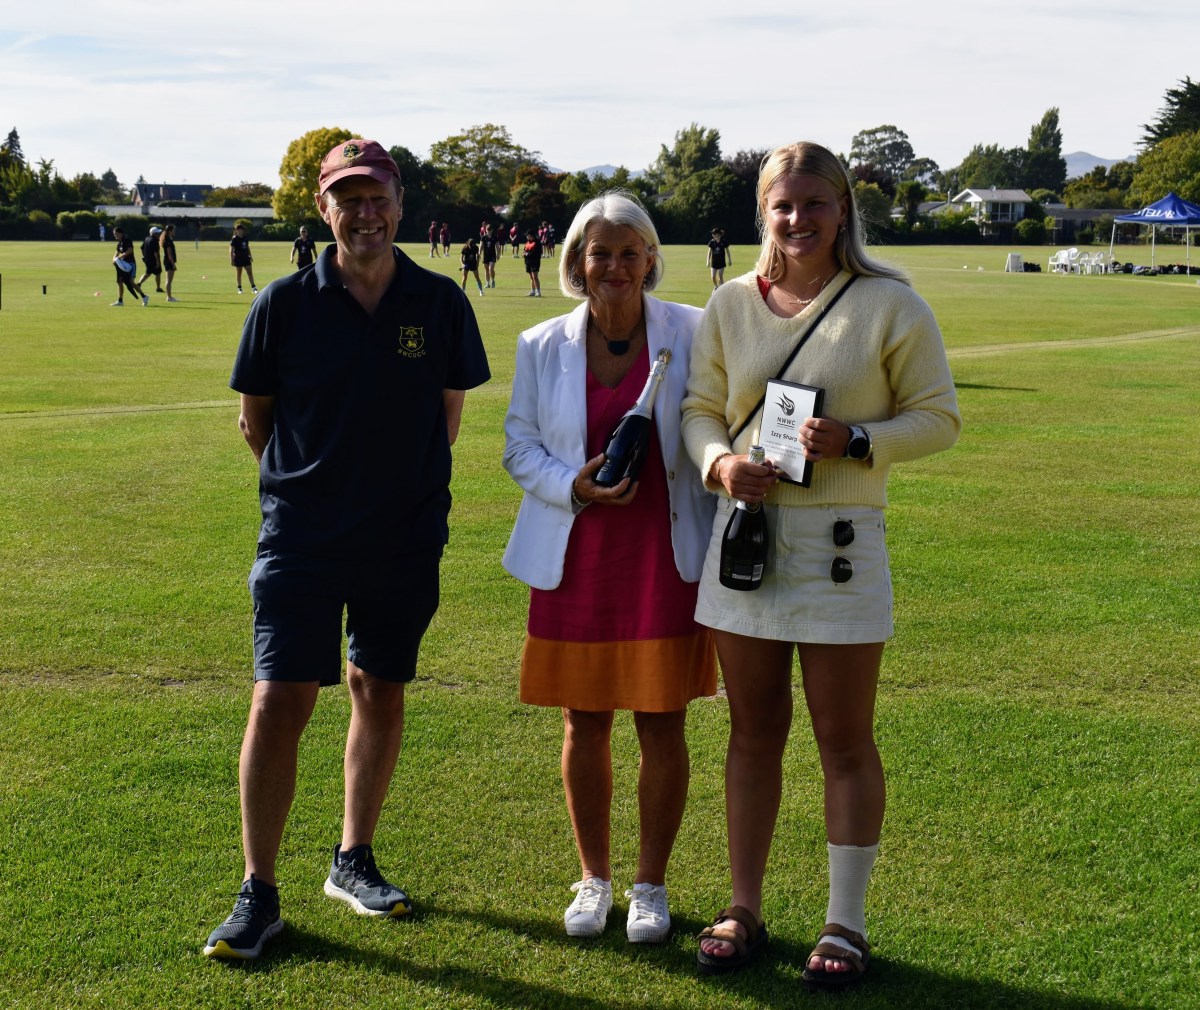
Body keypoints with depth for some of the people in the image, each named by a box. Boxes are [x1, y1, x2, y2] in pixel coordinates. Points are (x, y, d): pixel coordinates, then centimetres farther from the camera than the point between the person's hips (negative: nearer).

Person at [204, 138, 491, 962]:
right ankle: (260, 894, 6)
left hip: (404, 543, 2)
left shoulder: (440, 304, -1)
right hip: (300, 540, -2)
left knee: (381, 693, 13)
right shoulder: (285, 304, -5)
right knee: (279, 702, -7)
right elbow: (255, 418, 6)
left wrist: (404, 490, 12)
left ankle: (355, 862, 30)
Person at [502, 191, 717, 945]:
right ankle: (594, 878, 29)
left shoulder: (691, 334, -3)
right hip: (576, 561, 2)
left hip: (665, 557, -1)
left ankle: (651, 884, 22)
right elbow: (520, 445, 7)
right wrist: (572, 485, -13)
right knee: (585, 723, 10)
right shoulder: (543, 346, 2)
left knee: (662, 723, 4)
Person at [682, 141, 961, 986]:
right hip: (744, 534, 3)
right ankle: (745, 910, 26)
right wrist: (720, 462, -11)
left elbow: (938, 417, -2)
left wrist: (856, 439, -18)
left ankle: (846, 923, 20)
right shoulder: (732, 304, 6)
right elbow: (700, 406, 10)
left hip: (840, 543, -3)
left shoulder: (890, 305, -4)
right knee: (754, 733, 13)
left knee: (846, 741, 5)